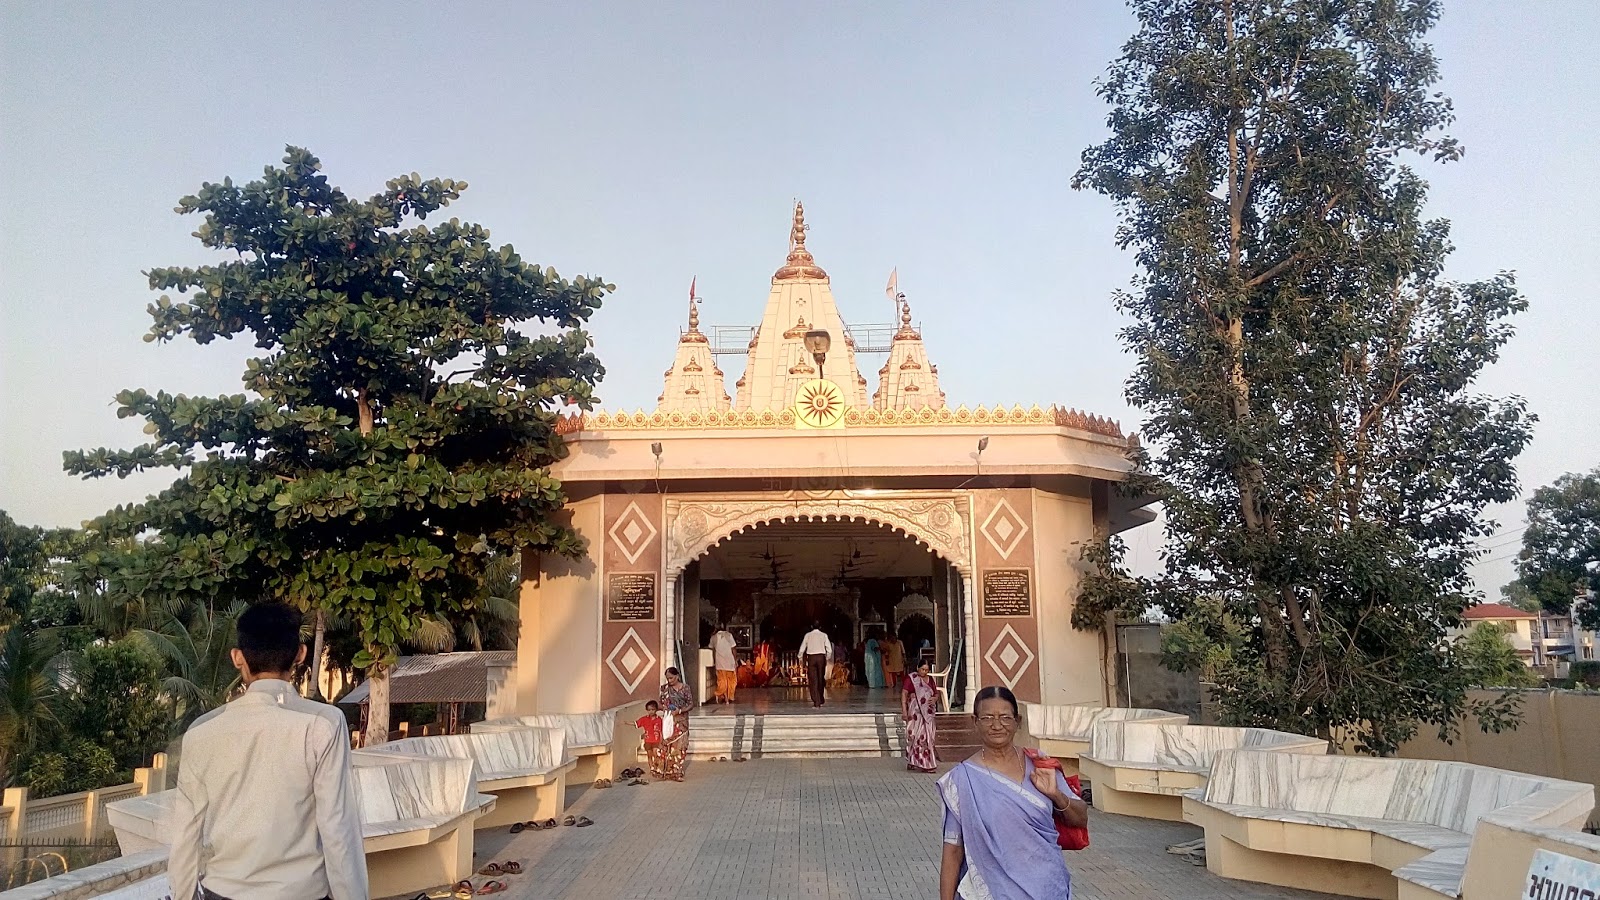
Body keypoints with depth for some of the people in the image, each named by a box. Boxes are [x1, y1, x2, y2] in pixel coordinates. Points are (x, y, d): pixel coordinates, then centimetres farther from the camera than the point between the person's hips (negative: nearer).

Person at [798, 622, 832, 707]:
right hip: (821, 657, 1)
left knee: (813, 680, -1)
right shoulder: (824, 635, 4)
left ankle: (816, 702, -9)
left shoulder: (808, 635, 5)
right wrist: (827, 659, 15)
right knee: (821, 679, 14)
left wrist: (800, 658, 16)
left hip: (811, 657, -1)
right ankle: (821, 700, 24)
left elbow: (802, 649, 4)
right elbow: (829, 650, 0)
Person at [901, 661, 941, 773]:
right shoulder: (911, 678, -3)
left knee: (928, 737, 4)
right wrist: (904, 710, -17)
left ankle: (927, 764, 11)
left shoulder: (930, 679, 14)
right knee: (915, 736, -8)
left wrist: (935, 698, -5)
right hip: (915, 712, -5)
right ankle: (913, 763, -5)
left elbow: (936, 693, 20)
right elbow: (904, 694, -8)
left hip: (928, 713, 5)